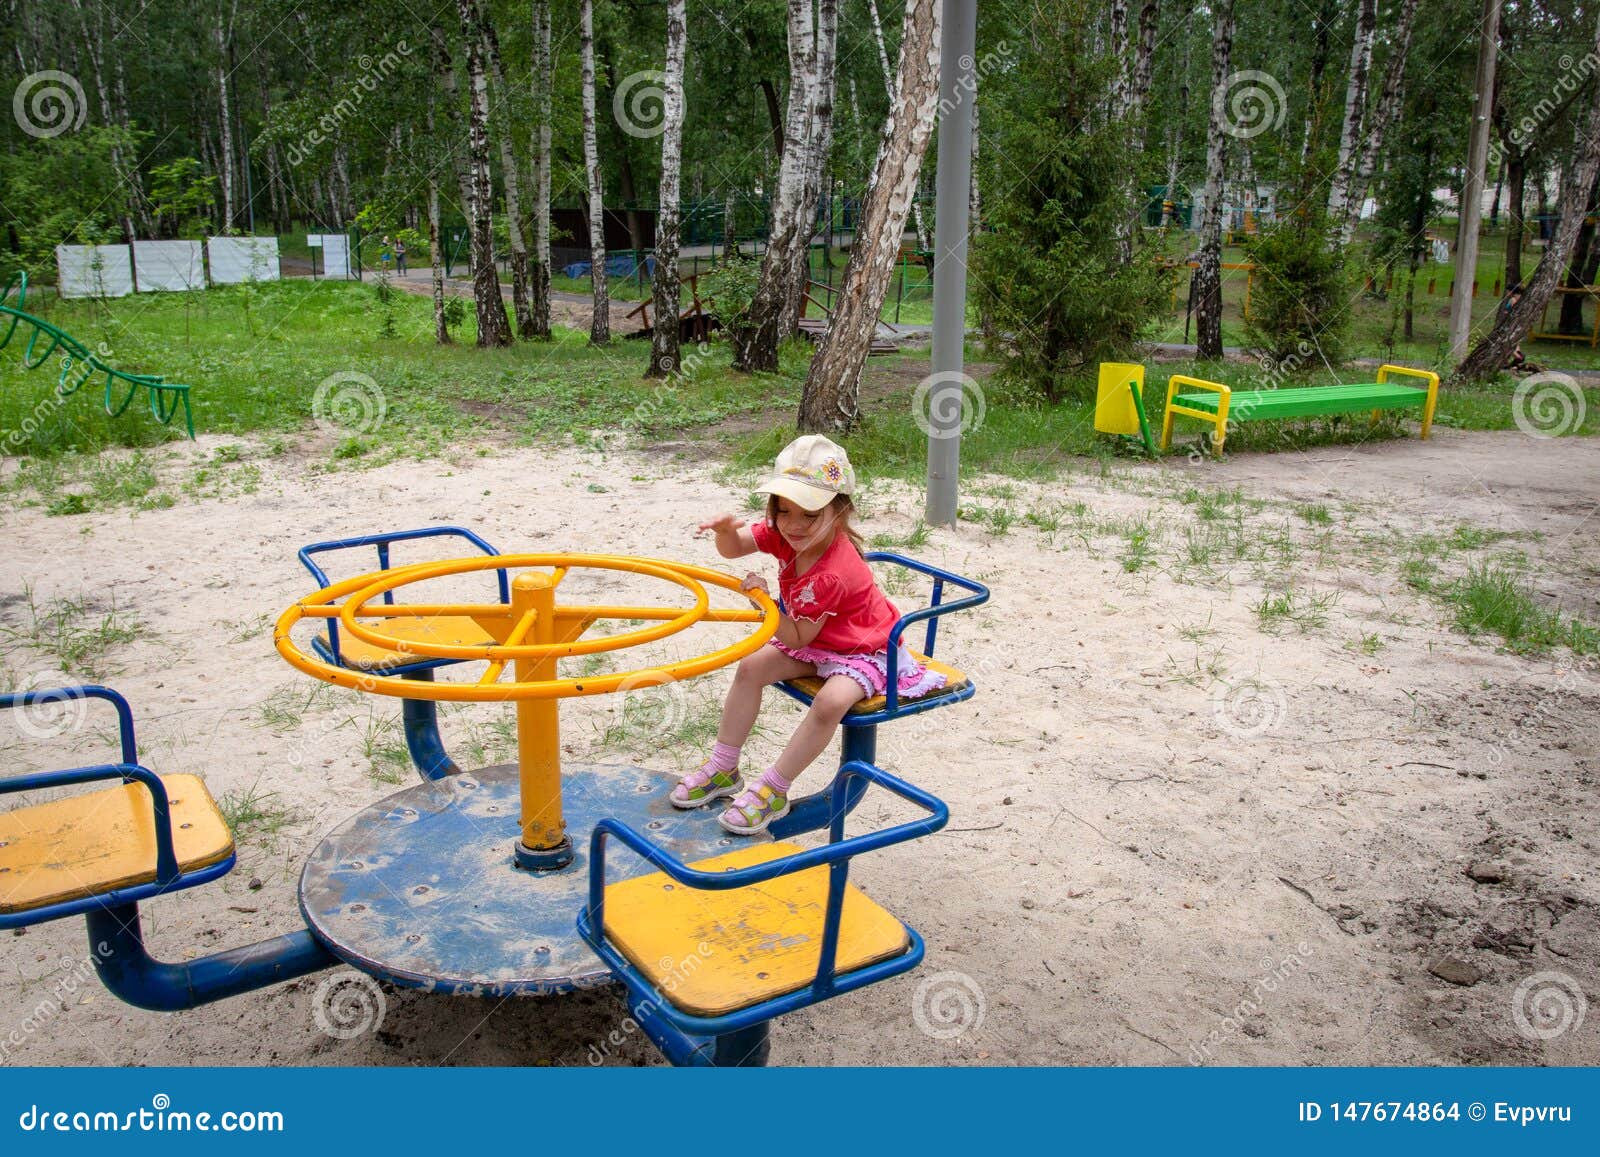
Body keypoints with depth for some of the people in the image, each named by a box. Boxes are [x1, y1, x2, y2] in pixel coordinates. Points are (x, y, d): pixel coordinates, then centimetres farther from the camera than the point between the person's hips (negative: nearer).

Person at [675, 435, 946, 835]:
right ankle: (723, 770, 6)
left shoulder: (831, 576, -36)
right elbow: (734, 548, -3)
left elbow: (797, 639, -26)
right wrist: (725, 529, -25)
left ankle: (772, 791, -19)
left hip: (864, 650, -8)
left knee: (831, 700, -34)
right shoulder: (785, 534, -14)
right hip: (816, 641, 8)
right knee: (751, 668, -6)